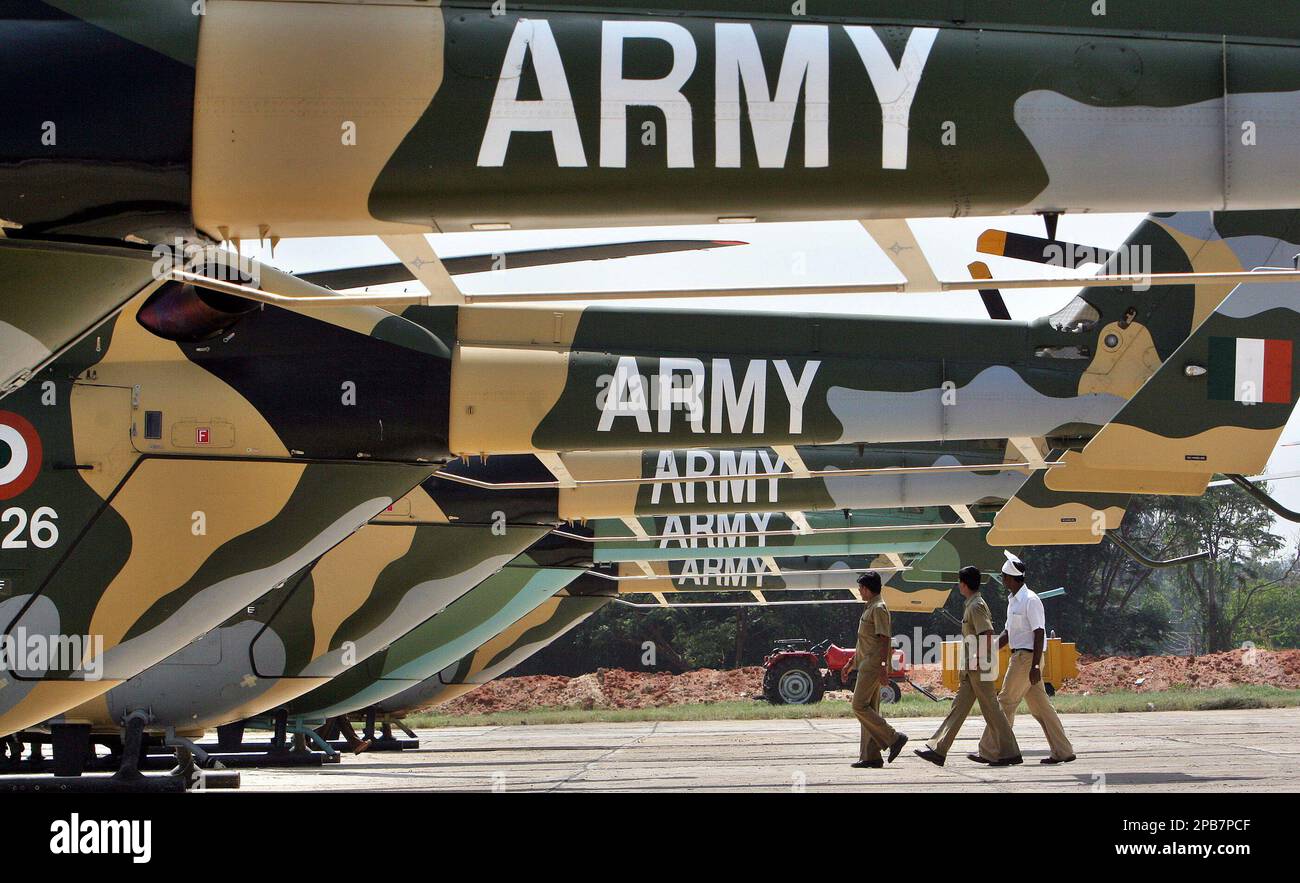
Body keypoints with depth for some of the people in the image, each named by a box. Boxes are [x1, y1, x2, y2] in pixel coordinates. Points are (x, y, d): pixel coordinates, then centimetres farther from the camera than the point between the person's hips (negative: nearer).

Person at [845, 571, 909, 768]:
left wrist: (883, 667, -25)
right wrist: (852, 663, 29)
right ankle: (870, 756, 7)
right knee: (869, 709, 7)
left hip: (873, 665, -10)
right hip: (866, 665, 10)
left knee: (860, 706, -13)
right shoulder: (870, 608, 19)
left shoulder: (879, 609, -12)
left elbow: (885, 639, -19)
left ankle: (893, 738, -10)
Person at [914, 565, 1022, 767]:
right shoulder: (973, 604, 17)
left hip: (980, 667, -10)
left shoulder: (976, 606, -14)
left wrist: (984, 661, -24)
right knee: (959, 707, 8)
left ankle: (1009, 752, 0)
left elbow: (988, 634, -23)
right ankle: (938, 750, 9)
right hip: (972, 667, 10)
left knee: (990, 709, -5)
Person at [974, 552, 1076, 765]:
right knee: (1040, 706, 9)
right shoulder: (1013, 600, 17)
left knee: (1005, 703, -6)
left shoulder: (1030, 600, -14)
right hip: (1019, 656, 10)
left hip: (1027, 657, -10)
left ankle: (989, 752, -3)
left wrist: (1035, 666, -22)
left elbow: (1039, 633, -18)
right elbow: (1007, 633, 23)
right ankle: (1062, 751, 9)